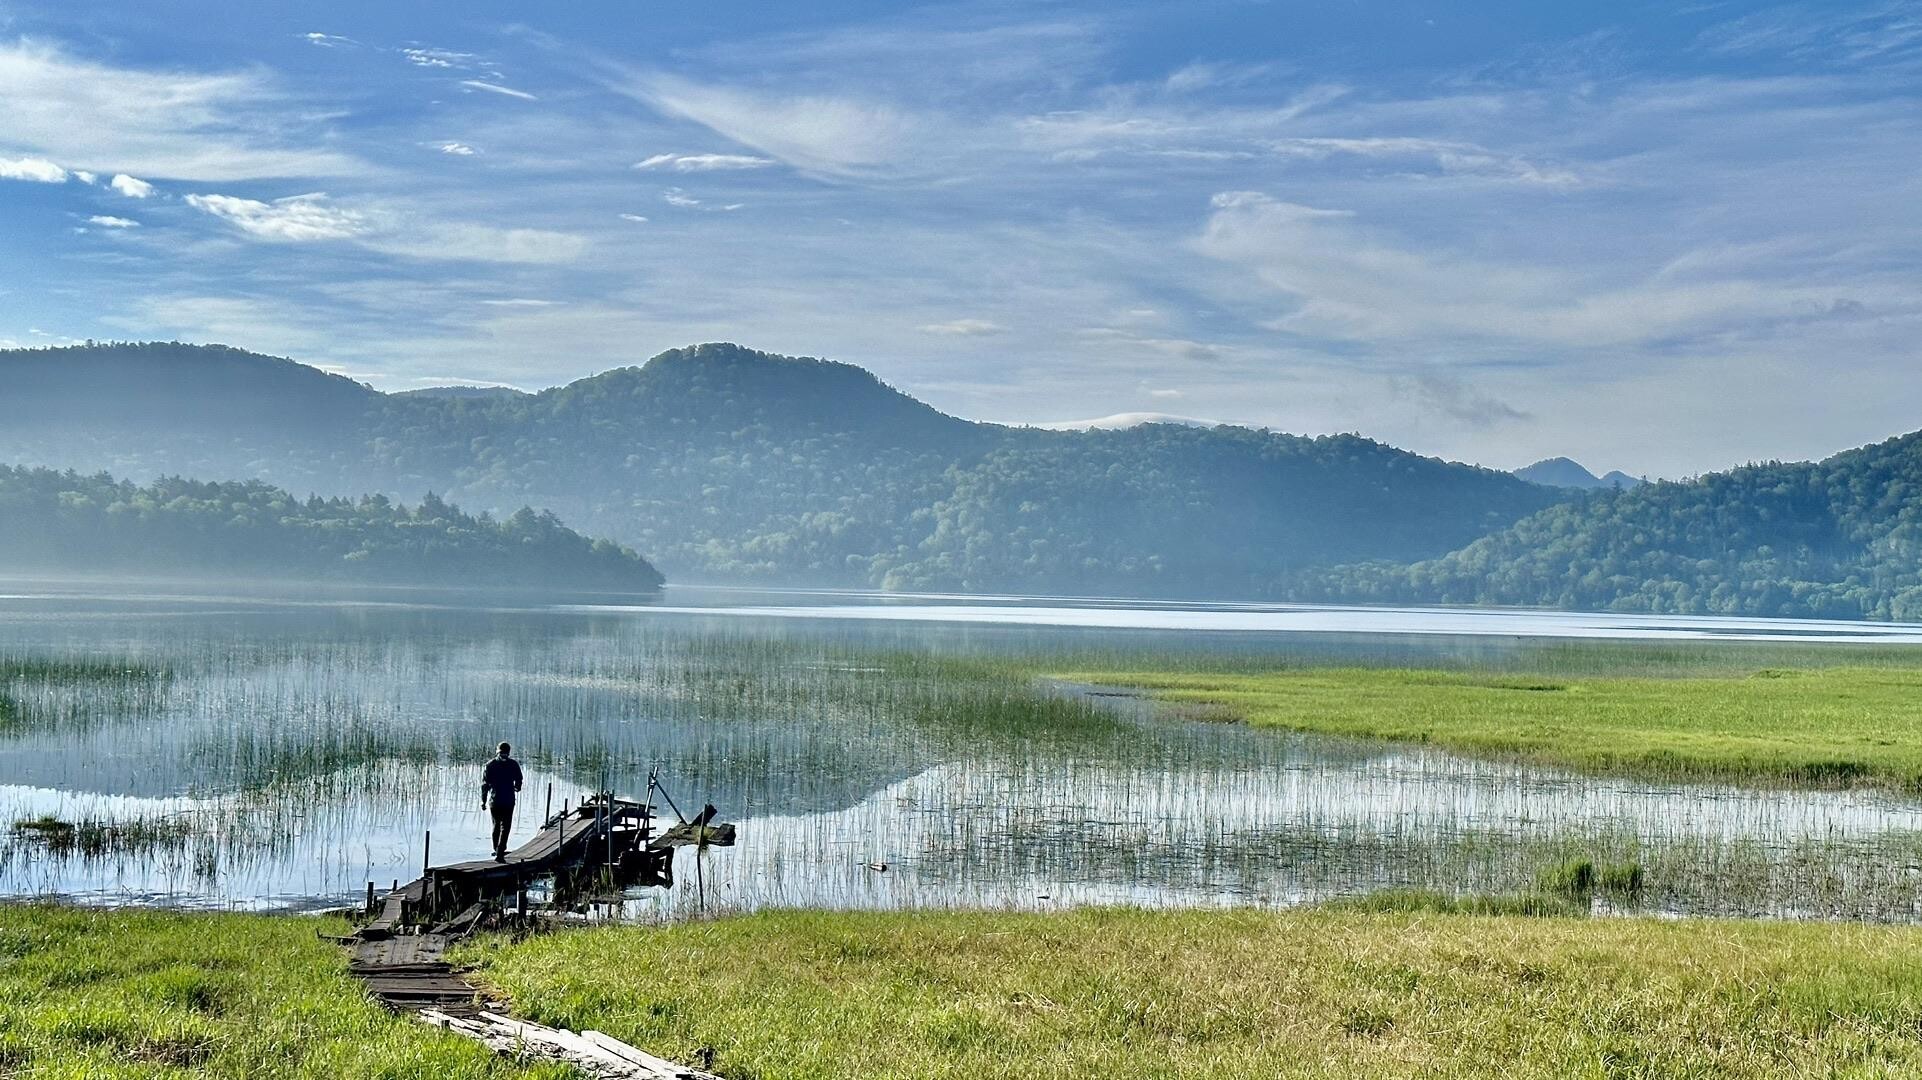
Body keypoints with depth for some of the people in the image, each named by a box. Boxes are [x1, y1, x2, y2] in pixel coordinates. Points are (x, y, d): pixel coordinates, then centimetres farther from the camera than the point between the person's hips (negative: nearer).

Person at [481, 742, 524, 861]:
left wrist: (483, 800, 5)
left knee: (496, 825, 19)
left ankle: (497, 850, 30)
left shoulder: (490, 765, 1)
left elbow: (484, 784, 0)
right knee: (505, 827, -2)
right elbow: (518, 781, 4)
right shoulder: (513, 764, -2)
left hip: (494, 800, 2)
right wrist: (516, 788, 27)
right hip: (508, 801, -2)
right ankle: (499, 854, -13)